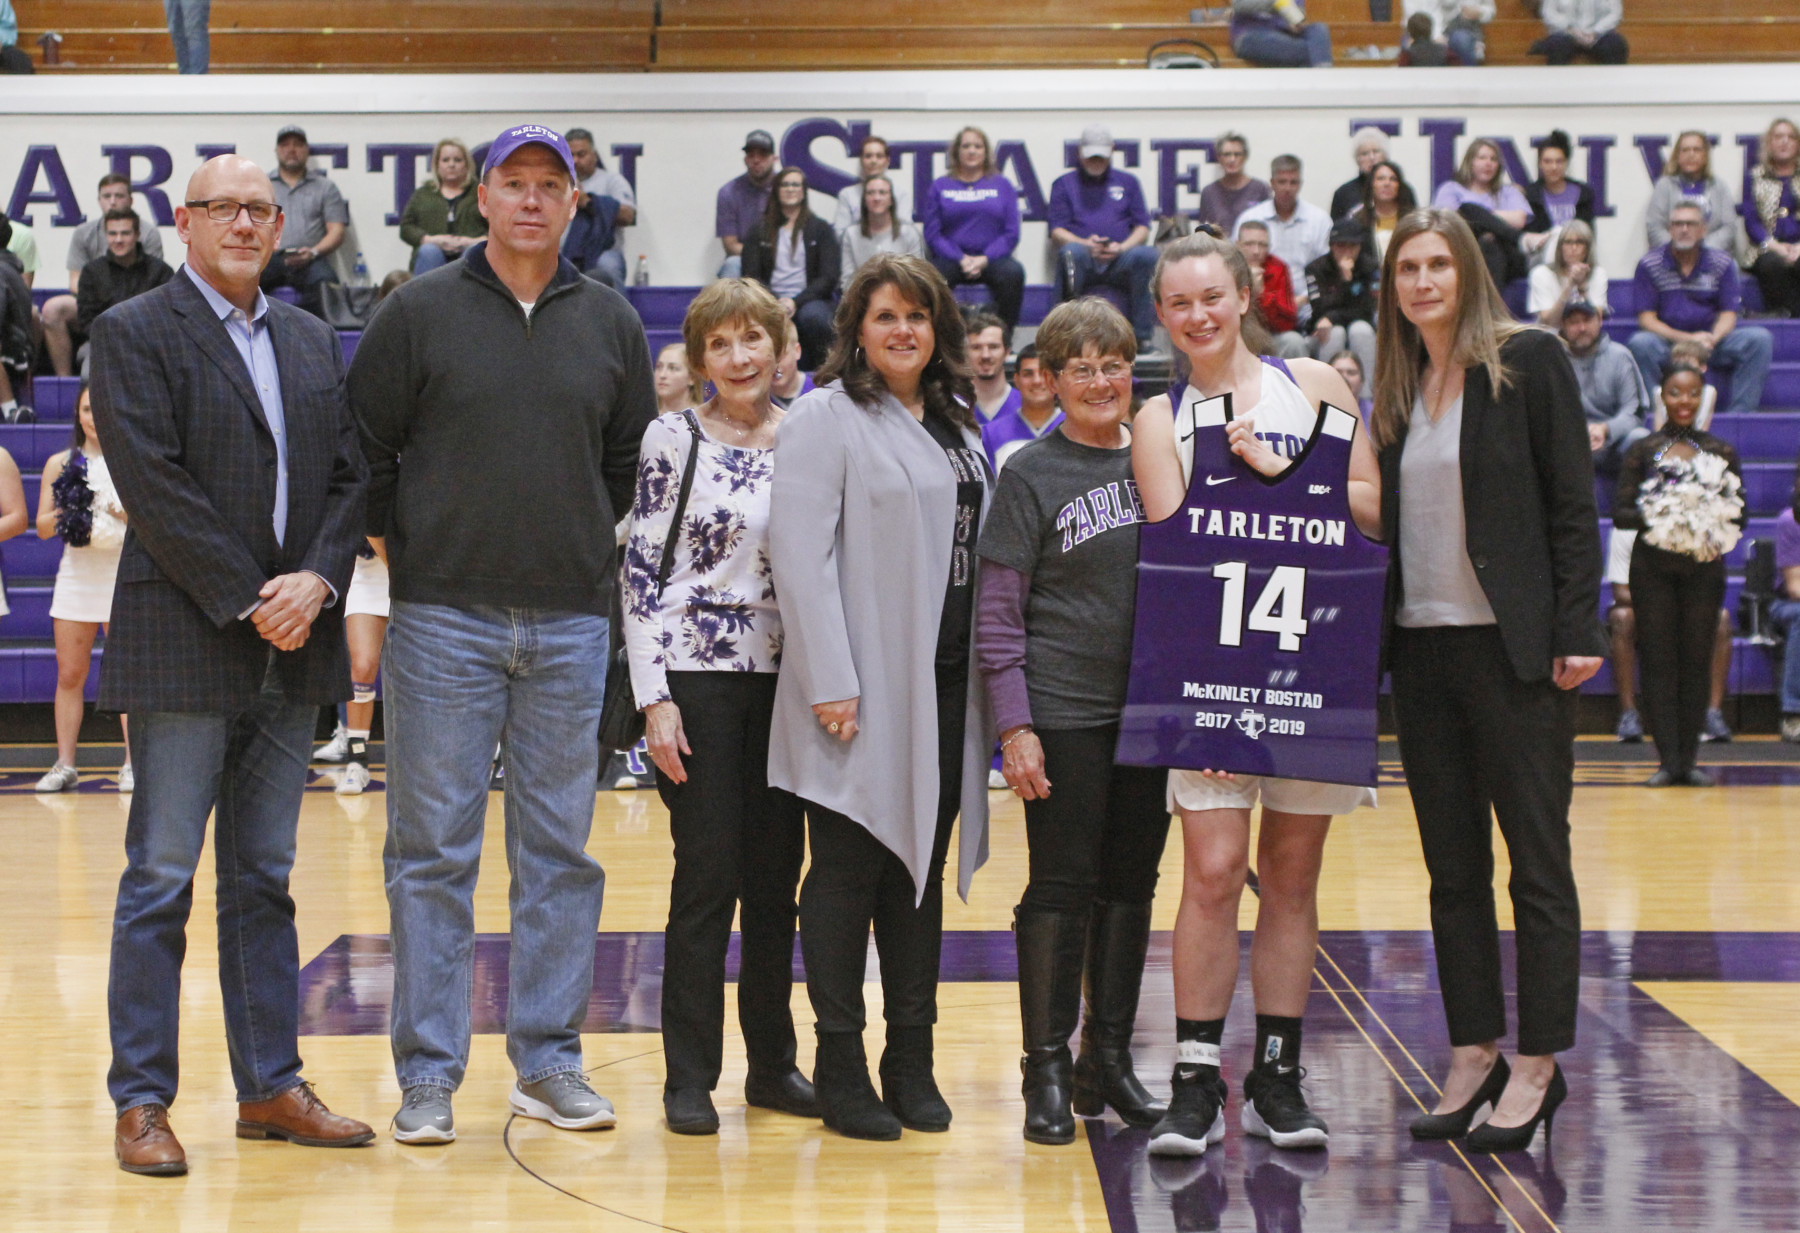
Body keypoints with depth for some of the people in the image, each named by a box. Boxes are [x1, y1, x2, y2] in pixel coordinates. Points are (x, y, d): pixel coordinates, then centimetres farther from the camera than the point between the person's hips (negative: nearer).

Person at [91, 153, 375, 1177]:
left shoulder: (314, 342, 15)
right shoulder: (134, 333, -3)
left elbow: (351, 475, 10)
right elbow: (152, 483, -12)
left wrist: (316, 580, -8)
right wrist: (249, 599, -15)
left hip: (294, 648, 6)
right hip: (184, 648, -5)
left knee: (266, 880, 11)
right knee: (161, 880, -2)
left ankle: (271, 1088, 17)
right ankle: (142, 1102, 4)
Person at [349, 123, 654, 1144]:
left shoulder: (610, 323, 9)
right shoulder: (420, 313, 0)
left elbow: (633, 458, 18)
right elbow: (363, 448, 4)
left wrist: (585, 548, 12)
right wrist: (408, 546, 2)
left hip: (571, 622, 3)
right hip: (442, 618, -2)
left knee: (560, 850, 7)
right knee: (434, 850, 0)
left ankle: (549, 1060, 15)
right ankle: (428, 1074, 6)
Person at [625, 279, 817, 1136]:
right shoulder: (672, 440, -3)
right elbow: (641, 571, -5)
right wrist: (654, 697, -11)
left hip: (783, 679, 4)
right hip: (697, 677, -4)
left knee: (777, 875, 8)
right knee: (709, 877, -4)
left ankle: (772, 1062, 19)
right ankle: (689, 1076, 5)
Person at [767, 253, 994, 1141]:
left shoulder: (956, 426, 17)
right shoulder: (826, 419, -5)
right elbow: (801, 553, -12)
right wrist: (830, 682, -19)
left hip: (944, 685, 7)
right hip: (862, 688, -6)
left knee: (923, 869, 10)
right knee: (847, 874, 0)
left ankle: (912, 1063, 17)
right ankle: (840, 1068, 7)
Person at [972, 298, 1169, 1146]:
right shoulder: (1030, 476, -3)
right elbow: (996, 611, -5)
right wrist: (1013, 726, -11)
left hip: (1153, 708, 4)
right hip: (1063, 713, -4)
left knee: (1132, 883, 8)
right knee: (1061, 886, -2)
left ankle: (1108, 1059, 19)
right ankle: (1047, 1070, 5)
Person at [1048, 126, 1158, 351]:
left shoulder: (1127, 182, 24)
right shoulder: (1064, 184, 20)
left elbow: (1142, 228, 15)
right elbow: (1057, 232, 8)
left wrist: (1121, 248, -8)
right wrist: (1086, 244, -13)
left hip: (1120, 259, 1)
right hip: (1084, 260, -1)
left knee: (1148, 255, -32)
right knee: (1071, 252, -38)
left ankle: (1142, 335, -30)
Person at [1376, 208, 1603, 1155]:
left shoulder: (1528, 361, -4)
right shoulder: (1395, 386, 12)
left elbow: (1573, 504, -7)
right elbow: (1378, 516, 14)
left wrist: (1574, 634, -13)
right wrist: (1370, 636, 5)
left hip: (1512, 646, -6)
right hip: (1421, 649, 6)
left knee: (1537, 861, 1)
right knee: (1452, 865, 10)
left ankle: (1537, 1065, 6)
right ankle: (1473, 1055, 17)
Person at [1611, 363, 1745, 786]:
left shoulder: (1721, 452, 9)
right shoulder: (1644, 451, 4)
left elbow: (1739, 513, 7)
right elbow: (1620, 513, -1)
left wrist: (1714, 524, -14)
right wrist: (1656, 517, -19)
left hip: (1703, 566, 1)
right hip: (1653, 568, -1)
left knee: (1696, 663, 2)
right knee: (1658, 661, -3)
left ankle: (1689, 759, 8)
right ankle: (1668, 760, -1)